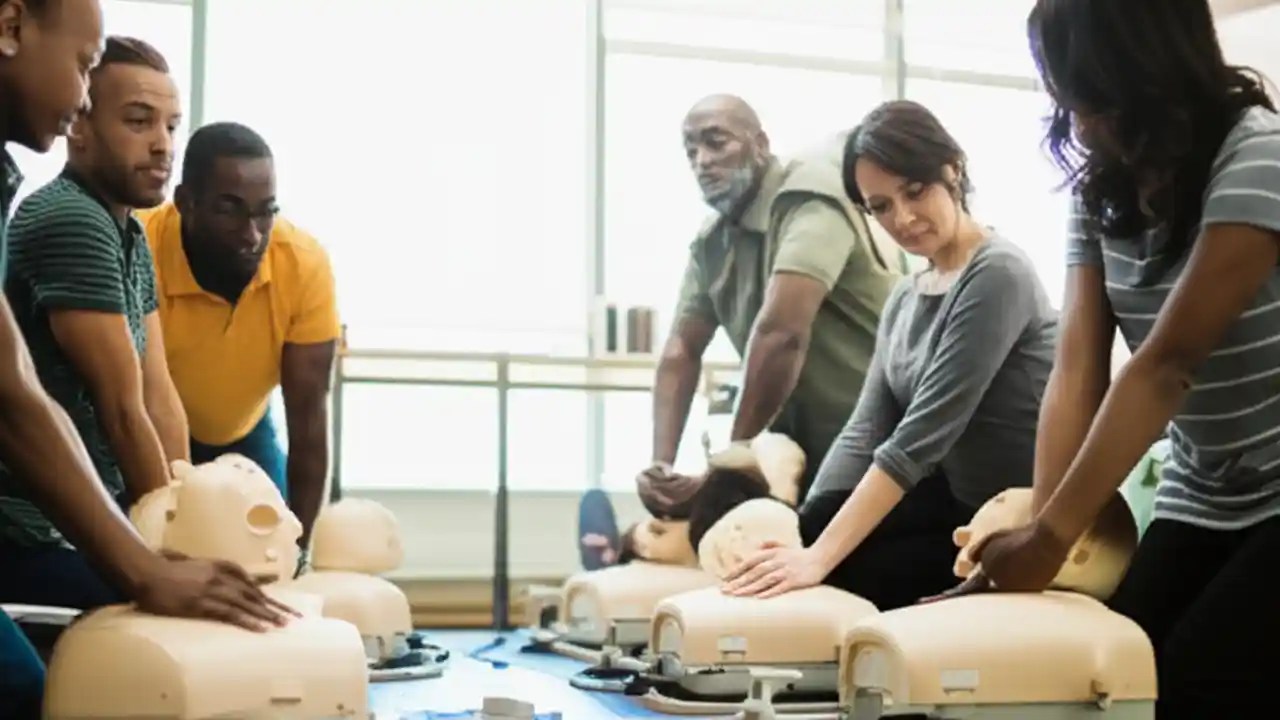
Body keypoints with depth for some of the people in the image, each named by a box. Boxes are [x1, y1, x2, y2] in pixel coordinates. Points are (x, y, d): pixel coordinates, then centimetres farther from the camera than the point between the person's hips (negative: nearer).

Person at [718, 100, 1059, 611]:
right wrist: (801, 537, -13)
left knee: (837, 582, -15)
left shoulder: (997, 276, -18)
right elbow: (865, 432, 1)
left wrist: (820, 556, -29)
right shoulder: (904, 299, 9)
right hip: (956, 500, 7)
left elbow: (922, 435, -25)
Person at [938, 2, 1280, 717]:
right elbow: (1077, 373, -5)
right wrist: (1039, 531, -17)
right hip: (1198, 500, 6)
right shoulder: (1101, 190, 3)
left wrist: (1052, 538, -26)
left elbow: (1166, 364, -24)